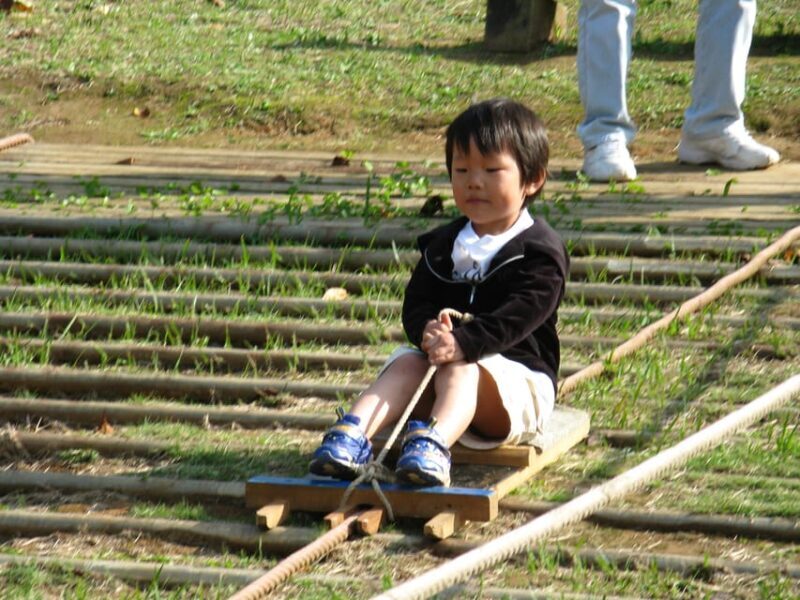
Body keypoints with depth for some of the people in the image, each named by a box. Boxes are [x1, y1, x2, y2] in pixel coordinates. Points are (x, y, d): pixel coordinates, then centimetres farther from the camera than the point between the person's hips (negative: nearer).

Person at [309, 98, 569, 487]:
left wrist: (463, 342, -35)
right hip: (442, 357, 5)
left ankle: (433, 443, -63)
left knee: (460, 369, -34)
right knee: (406, 364, -24)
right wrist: (428, 330, -21)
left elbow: (518, 316, -19)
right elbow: (416, 303, 6)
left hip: (518, 375, -5)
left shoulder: (541, 251, -4)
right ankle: (352, 436, -46)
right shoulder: (442, 245, 16)